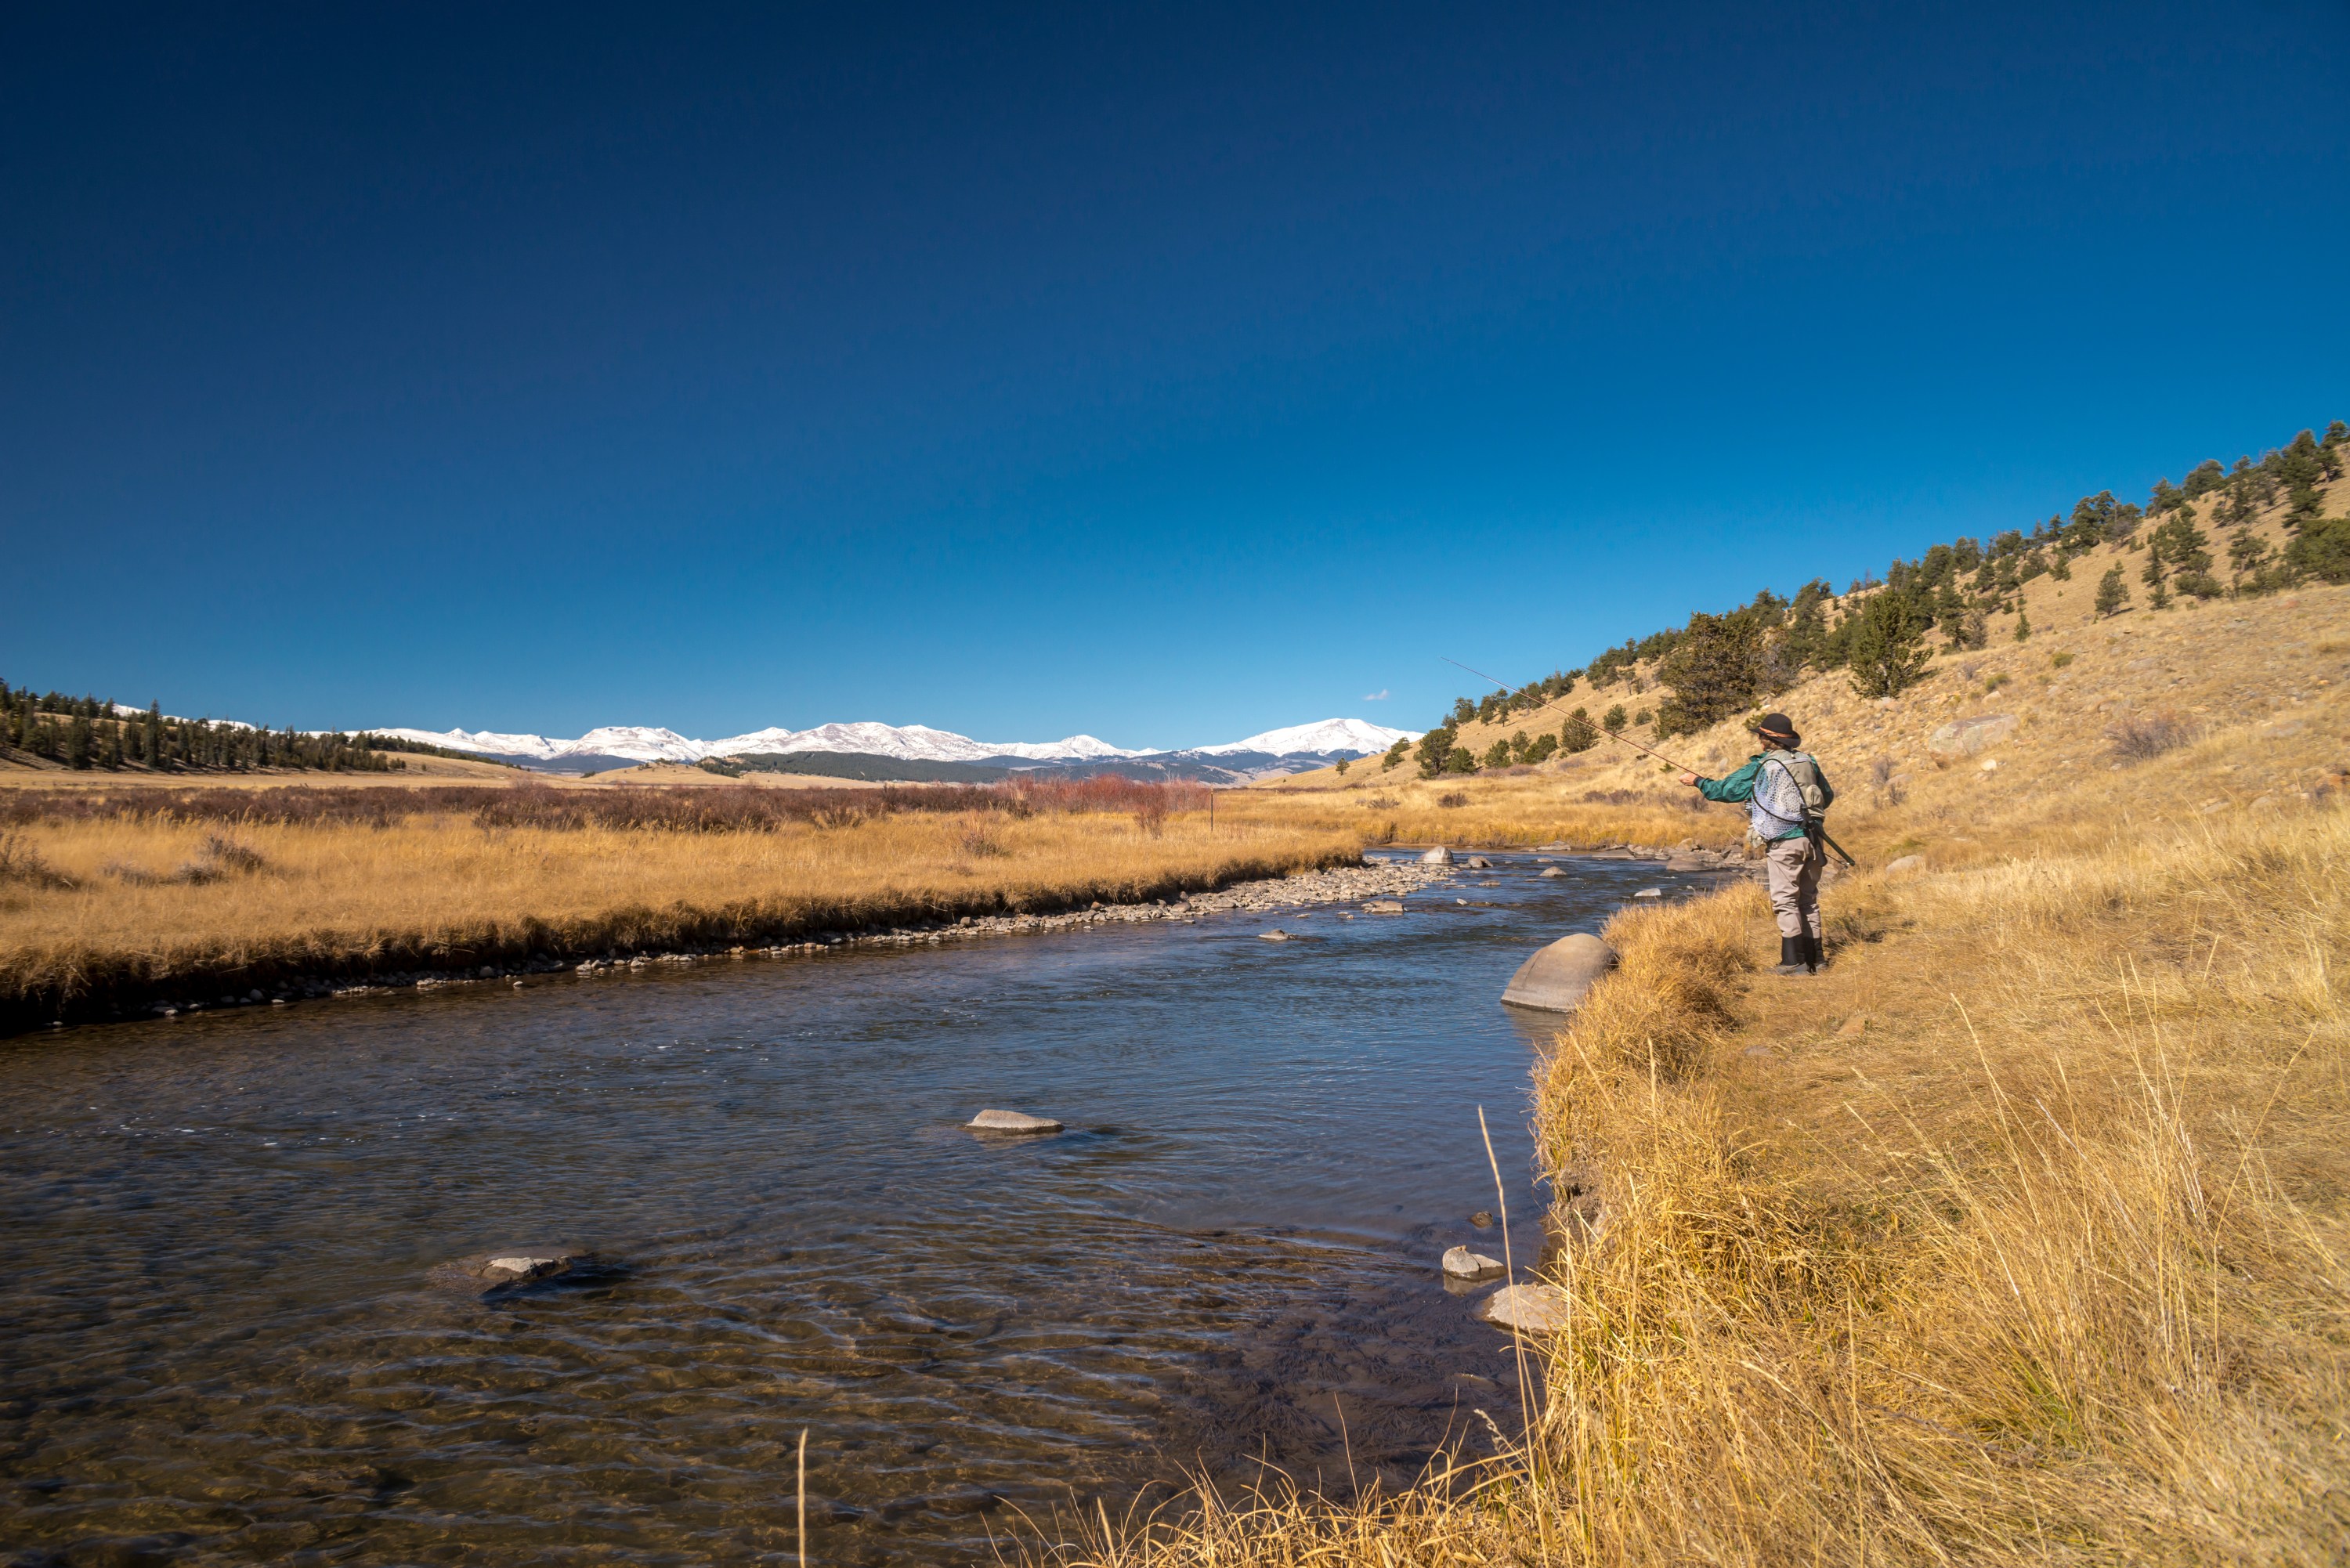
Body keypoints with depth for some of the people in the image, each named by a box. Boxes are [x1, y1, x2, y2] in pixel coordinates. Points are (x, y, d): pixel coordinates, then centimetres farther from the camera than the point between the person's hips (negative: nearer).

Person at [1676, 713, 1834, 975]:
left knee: (1785, 901, -3)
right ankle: (1814, 958, 18)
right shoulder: (1808, 761, 8)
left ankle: (1793, 961, -5)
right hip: (1810, 838, 6)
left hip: (1783, 843, -6)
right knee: (1808, 899, 13)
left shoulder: (1761, 767, -8)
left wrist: (1697, 781, 15)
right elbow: (1828, 796, 20)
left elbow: (1725, 790, -1)